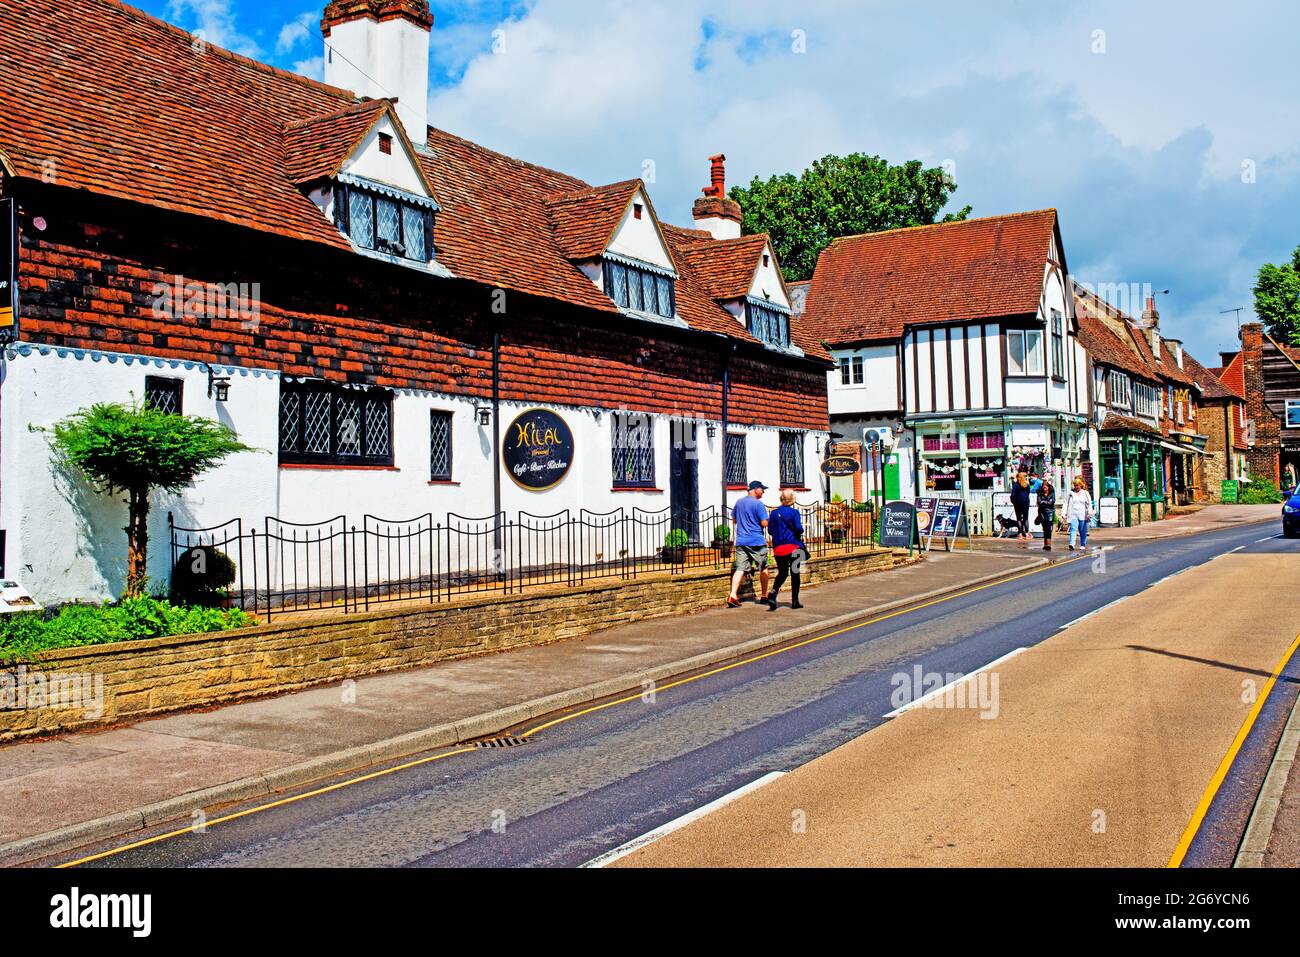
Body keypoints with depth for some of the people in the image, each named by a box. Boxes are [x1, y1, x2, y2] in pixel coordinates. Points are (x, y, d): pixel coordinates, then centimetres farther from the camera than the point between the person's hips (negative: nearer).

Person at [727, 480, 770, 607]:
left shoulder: (739, 503, 12)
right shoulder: (758, 504, -10)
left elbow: (734, 520, 22)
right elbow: (764, 523, -13)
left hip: (741, 541, 5)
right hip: (757, 541, -5)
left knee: (740, 569, -2)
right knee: (763, 568, 12)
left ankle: (732, 596, -17)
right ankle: (764, 596, 20)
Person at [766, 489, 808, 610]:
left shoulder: (774, 513, 4)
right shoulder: (794, 512, -7)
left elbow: (770, 530, 5)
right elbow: (799, 528, -15)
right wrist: (800, 532, 6)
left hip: (778, 547, 3)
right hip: (793, 546, -3)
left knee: (782, 573, 12)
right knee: (795, 573, 8)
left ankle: (773, 593, -13)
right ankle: (794, 601, 10)